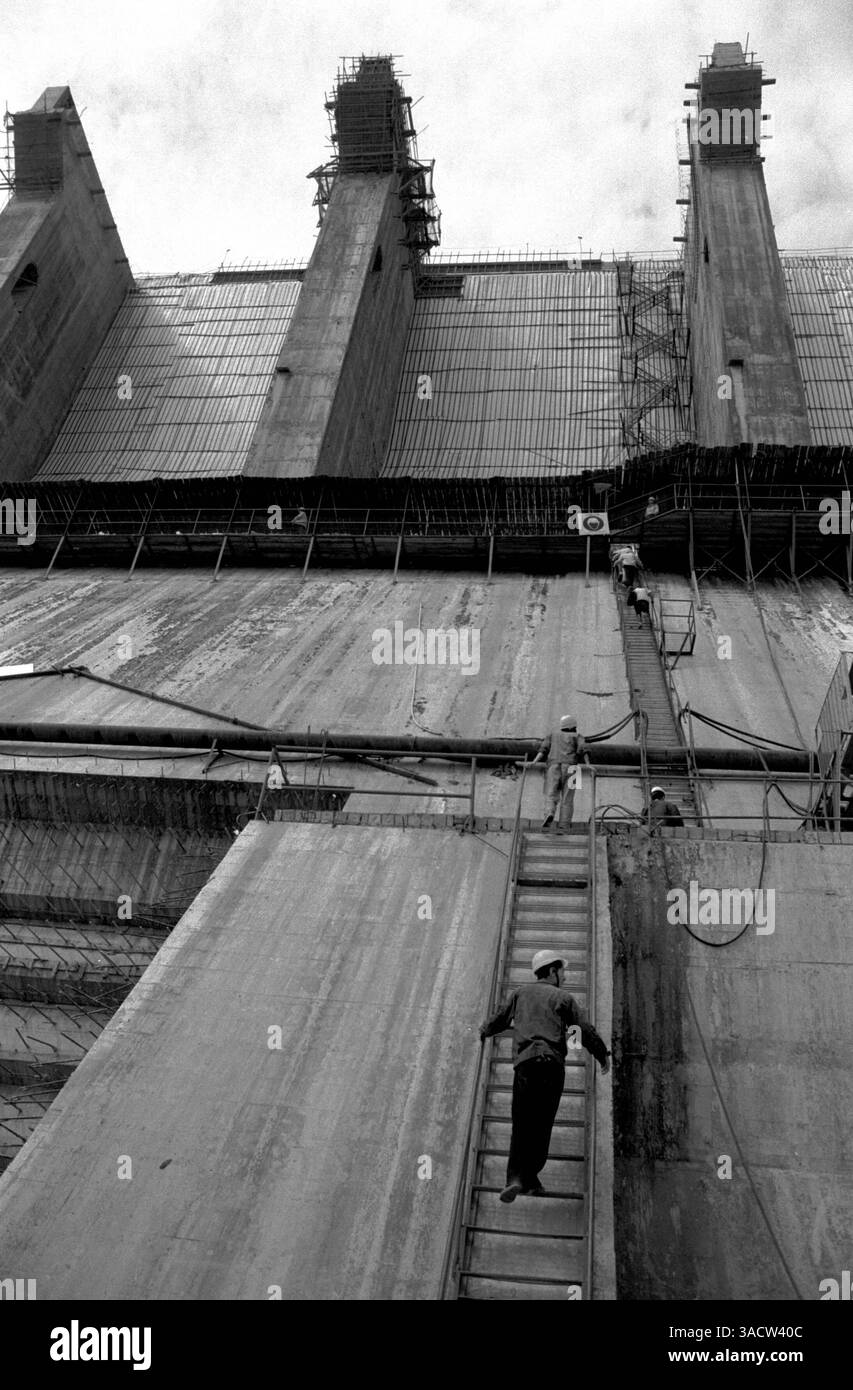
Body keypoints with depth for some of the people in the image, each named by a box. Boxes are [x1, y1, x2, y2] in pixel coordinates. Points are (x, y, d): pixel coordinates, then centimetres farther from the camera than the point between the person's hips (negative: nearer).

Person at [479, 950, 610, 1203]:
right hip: (553, 1062, -1)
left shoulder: (520, 993, 19)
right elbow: (586, 1030, 8)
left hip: (524, 1061, 1)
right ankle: (530, 1178, 2)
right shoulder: (563, 997, 12)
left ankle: (515, 1177, -14)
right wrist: (603, 1055, 22)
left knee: (522, 1124, 1)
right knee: (542, 1124, 5)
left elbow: (500, 1019, 29)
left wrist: (483, 1032, 49)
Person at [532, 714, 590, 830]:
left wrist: (534, 762, 2)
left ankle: (549, 814, -34)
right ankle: (564, 827, -6)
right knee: (567, 800, 2)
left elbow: (543, 749, 10)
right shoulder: (576, 736, 18)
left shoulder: (553, 733, 23)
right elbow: (582, 749, -1)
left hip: (553, 766, 1)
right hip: (569, 767, -1)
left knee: (551, 796, -4)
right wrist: (588, 764, -7)